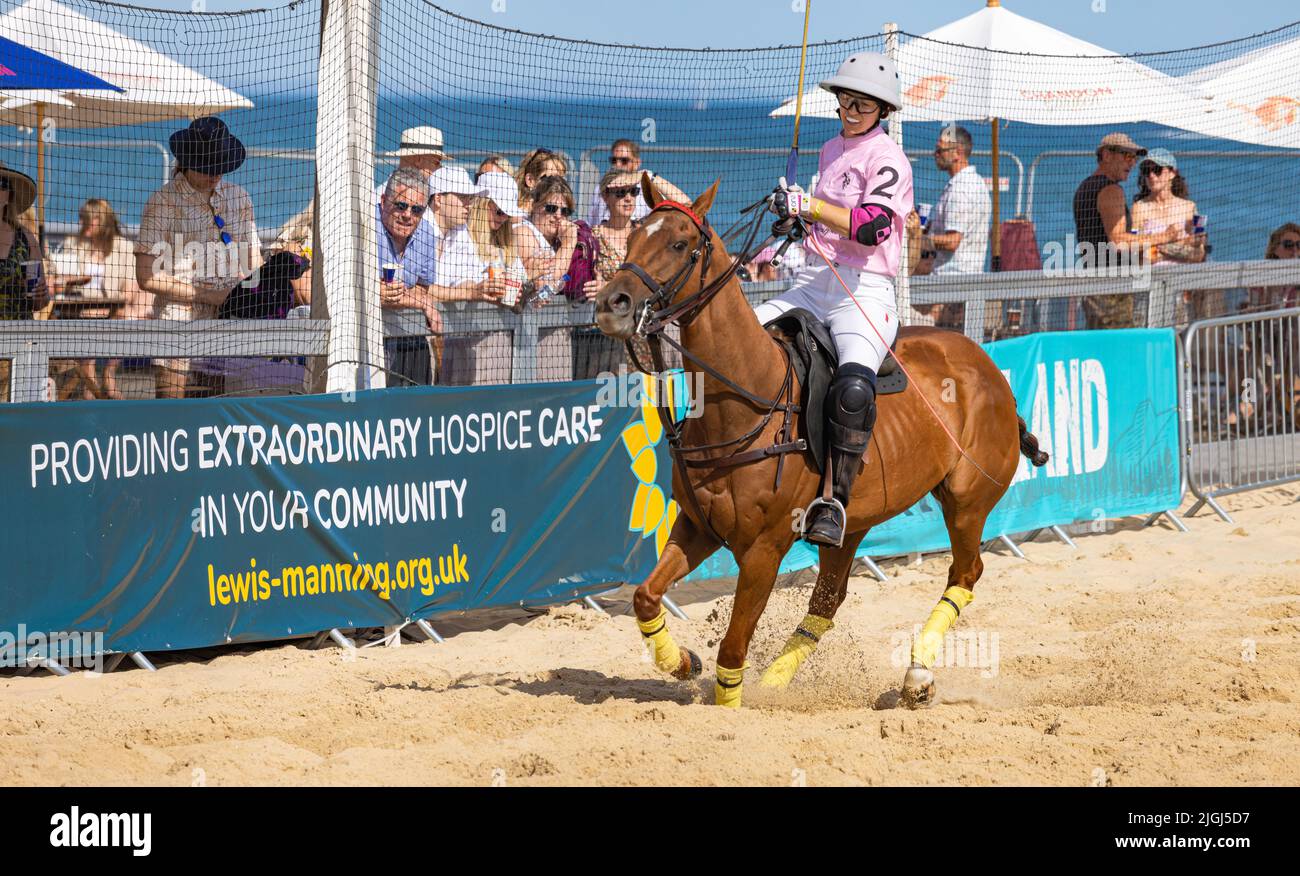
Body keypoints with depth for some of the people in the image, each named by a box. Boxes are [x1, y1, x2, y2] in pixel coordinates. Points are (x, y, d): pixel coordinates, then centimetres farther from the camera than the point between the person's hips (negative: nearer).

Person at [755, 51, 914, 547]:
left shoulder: (888, 160, -5)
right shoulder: (831, 151, 18)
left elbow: (871, 228, -20)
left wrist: (807, 205, -24)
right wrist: (795, 213, 15)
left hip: (865, 291, -8)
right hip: (813, 283, 8)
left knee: (853, 385, -34)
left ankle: (835, 500, -31)